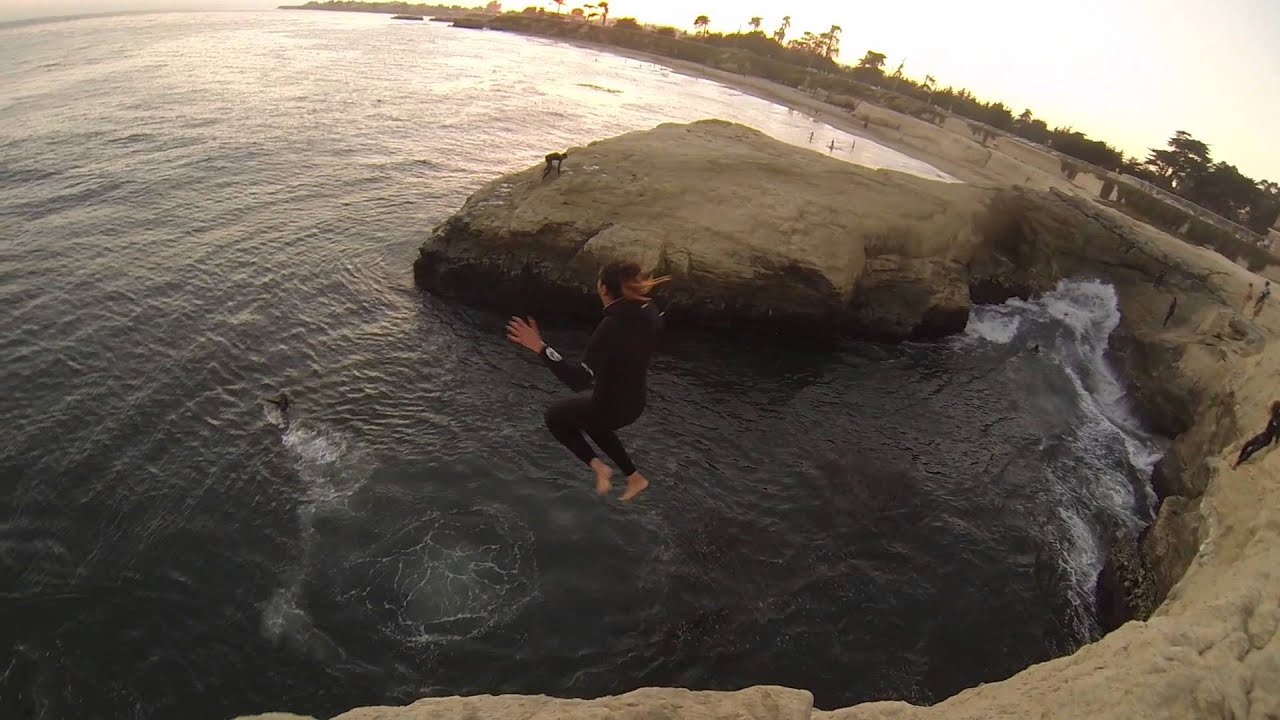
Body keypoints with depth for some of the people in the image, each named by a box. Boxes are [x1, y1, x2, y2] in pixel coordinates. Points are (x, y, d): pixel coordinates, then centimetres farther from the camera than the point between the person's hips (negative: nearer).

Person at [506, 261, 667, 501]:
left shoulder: (611, 328, -35)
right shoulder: (648, 312, -12)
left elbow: (580, 380, -38)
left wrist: (540, 347, -40)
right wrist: (643, 290, 23)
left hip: (611, 406, -7)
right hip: (634, 402, 7)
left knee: (555, 415, 20)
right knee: (593, 423, 38)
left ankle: (597, 466, 13)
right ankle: (634, 477, 39)